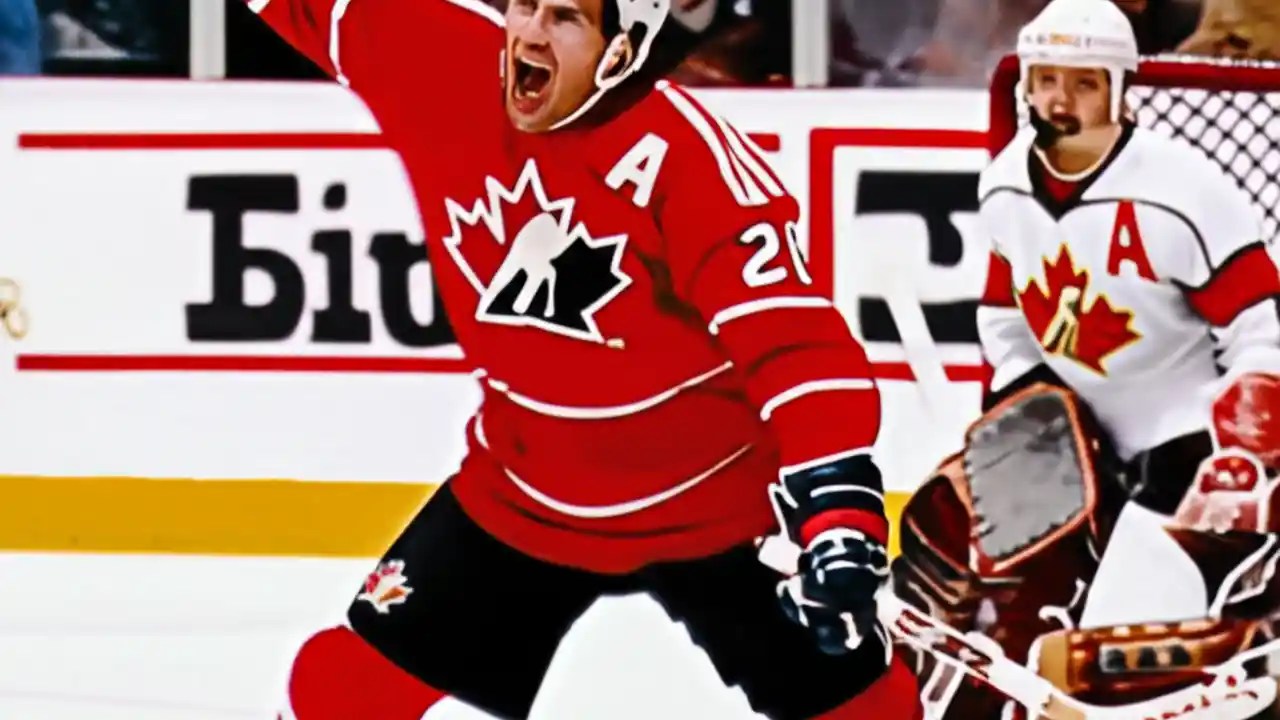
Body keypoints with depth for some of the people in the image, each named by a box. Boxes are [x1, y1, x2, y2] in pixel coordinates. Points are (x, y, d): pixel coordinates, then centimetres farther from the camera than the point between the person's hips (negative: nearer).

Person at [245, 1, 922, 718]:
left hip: (707, 501, -4)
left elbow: (798, 345, -35)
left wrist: (842, 518, -45)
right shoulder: (448, 66, -15)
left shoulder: (693, 163, -30)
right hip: (520, 494, 4)